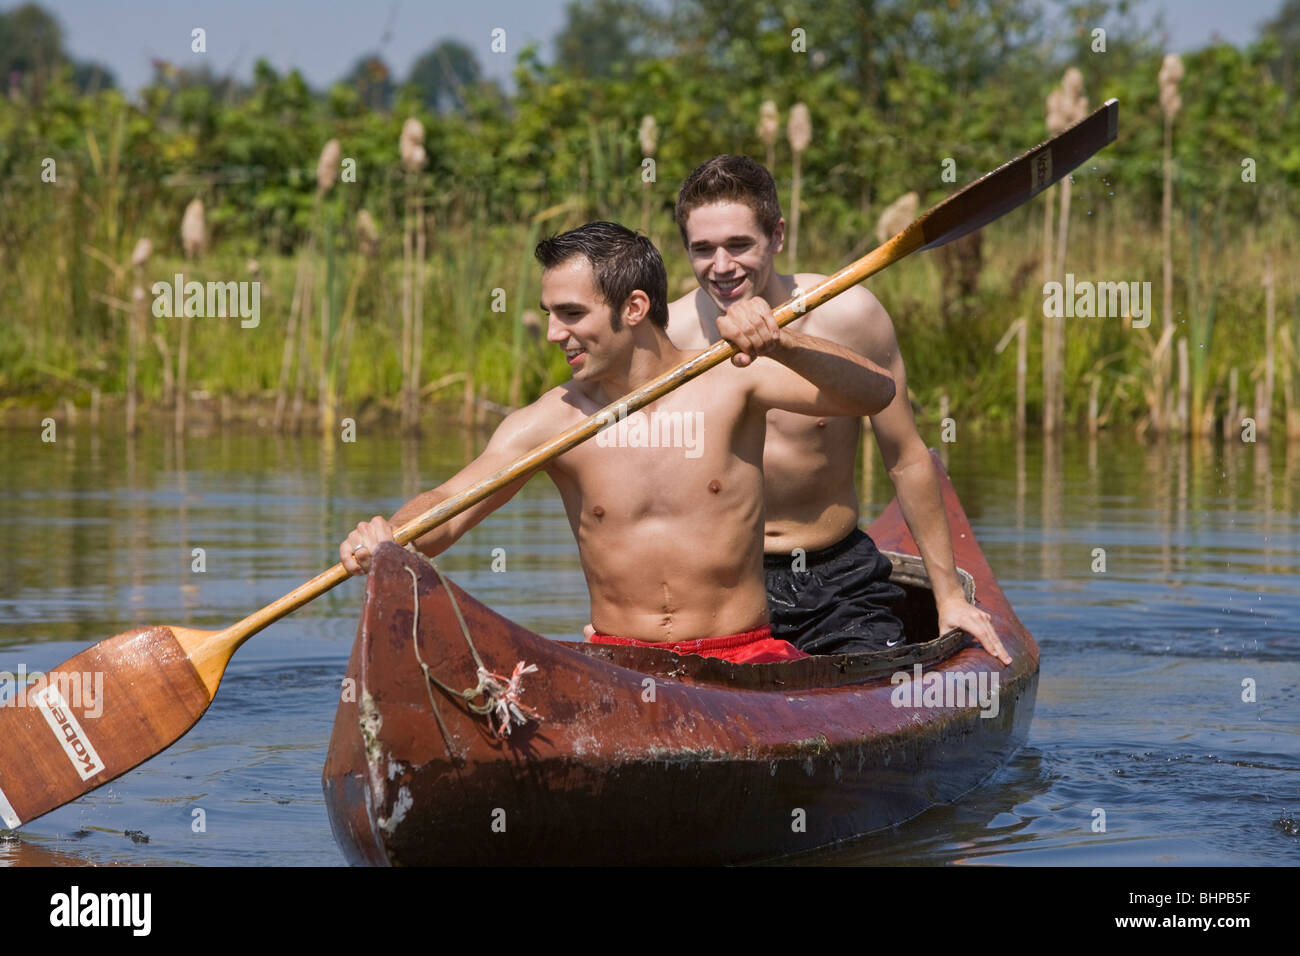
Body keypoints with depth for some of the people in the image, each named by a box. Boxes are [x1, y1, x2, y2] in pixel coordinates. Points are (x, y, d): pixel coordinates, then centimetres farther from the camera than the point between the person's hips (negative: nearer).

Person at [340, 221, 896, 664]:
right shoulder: (553, 420, 2)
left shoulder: (729, 381, -1)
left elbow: (874, 393, -13)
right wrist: (387, 537, -31)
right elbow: (447, 506, -7)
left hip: (743, 657, 0)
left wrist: (782, 346, -32)